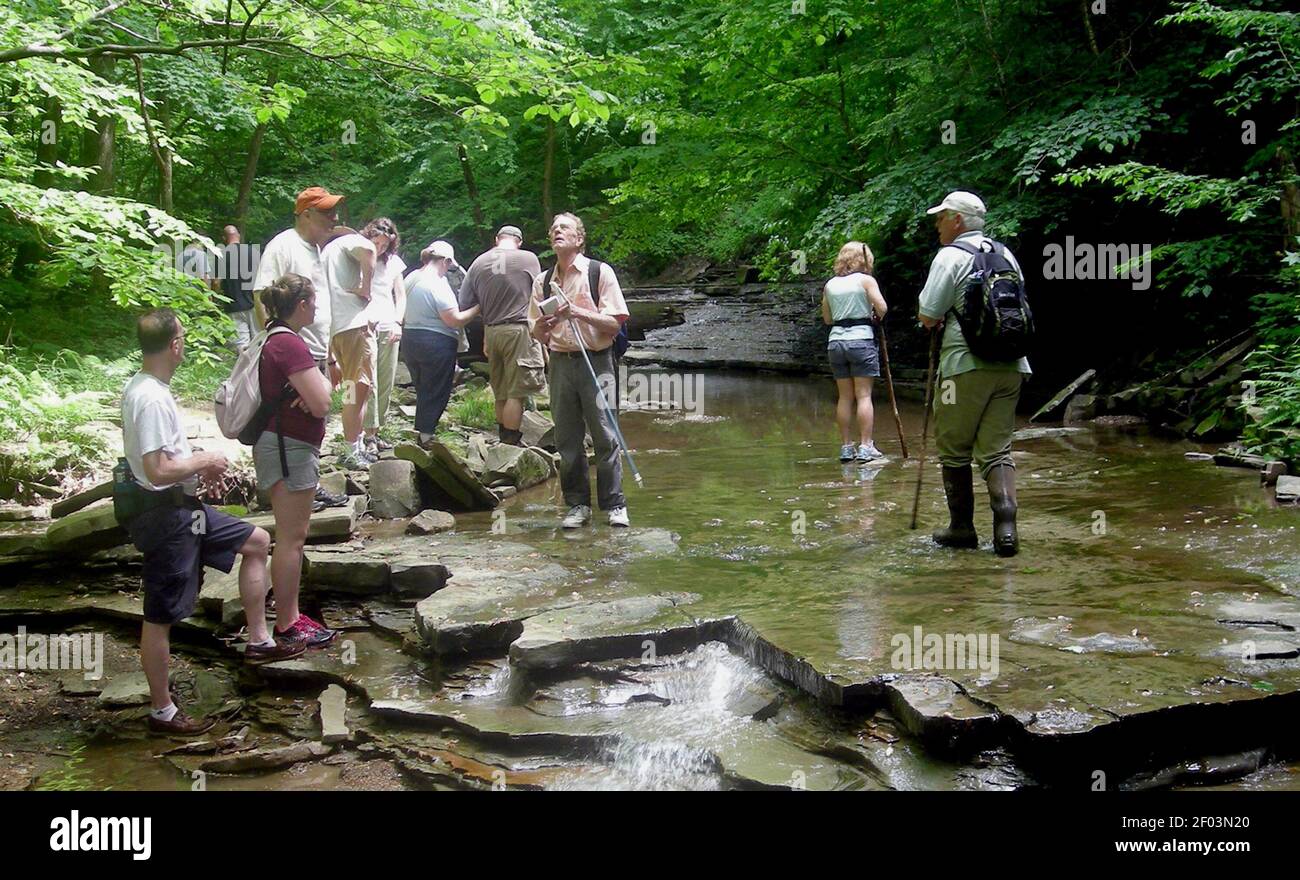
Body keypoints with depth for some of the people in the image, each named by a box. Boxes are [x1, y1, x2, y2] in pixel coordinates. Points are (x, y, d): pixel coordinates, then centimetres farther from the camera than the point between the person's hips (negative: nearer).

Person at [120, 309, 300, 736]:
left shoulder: (142, 388, 7)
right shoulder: (151, 399, -24)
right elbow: (158, 470, -29)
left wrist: (197, 463, 8)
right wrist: (204, 461, -13)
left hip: (183, 507, 10)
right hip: (165, 514, -10)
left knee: (257, 541, 19)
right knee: (161, 616, 2)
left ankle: (257, 641, 24)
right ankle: (162, 711, 16)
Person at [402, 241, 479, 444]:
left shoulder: (411, 278, 9)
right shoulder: (438, 284, -17)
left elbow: (404, 312, 19)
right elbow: (455, 320, -19)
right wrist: (478, 308, -9)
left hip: (409, 339, 8)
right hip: (436, 343, -8)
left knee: (422, 390, 18)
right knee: (435, 393, 2)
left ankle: (422, 433, 21)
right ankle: (426, 437, 4)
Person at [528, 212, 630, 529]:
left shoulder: (600, 272, -1)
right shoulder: (543, 281, 12)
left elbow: (614, 324, -5)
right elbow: (538, 335, 14)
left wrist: (578, 312, -16)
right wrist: (543, 325, -9)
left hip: (595, 360, -4)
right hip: (560, 361, 4)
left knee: (605, 437, -4)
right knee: (567, 439, 6)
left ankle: (614, 505, 5)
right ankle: (578, 505, 16)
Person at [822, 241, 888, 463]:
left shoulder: (830, 285, 9)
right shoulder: (866, 280, -3)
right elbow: (881, 307, -11)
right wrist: (876, 317, 8)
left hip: (836, 341, 4)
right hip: (861, 339, -4)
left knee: (845, 397, 8)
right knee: (864, 395, -2)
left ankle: (846, 447, 10)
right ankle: (865, 447, -5)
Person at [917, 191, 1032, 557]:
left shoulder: (950, 256, -6)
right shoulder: (1005, 254, 14)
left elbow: (927, 317, -10)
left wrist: (939, 318, 13)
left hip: (966, 365, -6)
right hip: (1011, 365, 6)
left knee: (954, 449, 8)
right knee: (997, 449, 7)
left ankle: (962, 527, 14)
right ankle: (1005, 522, -10)